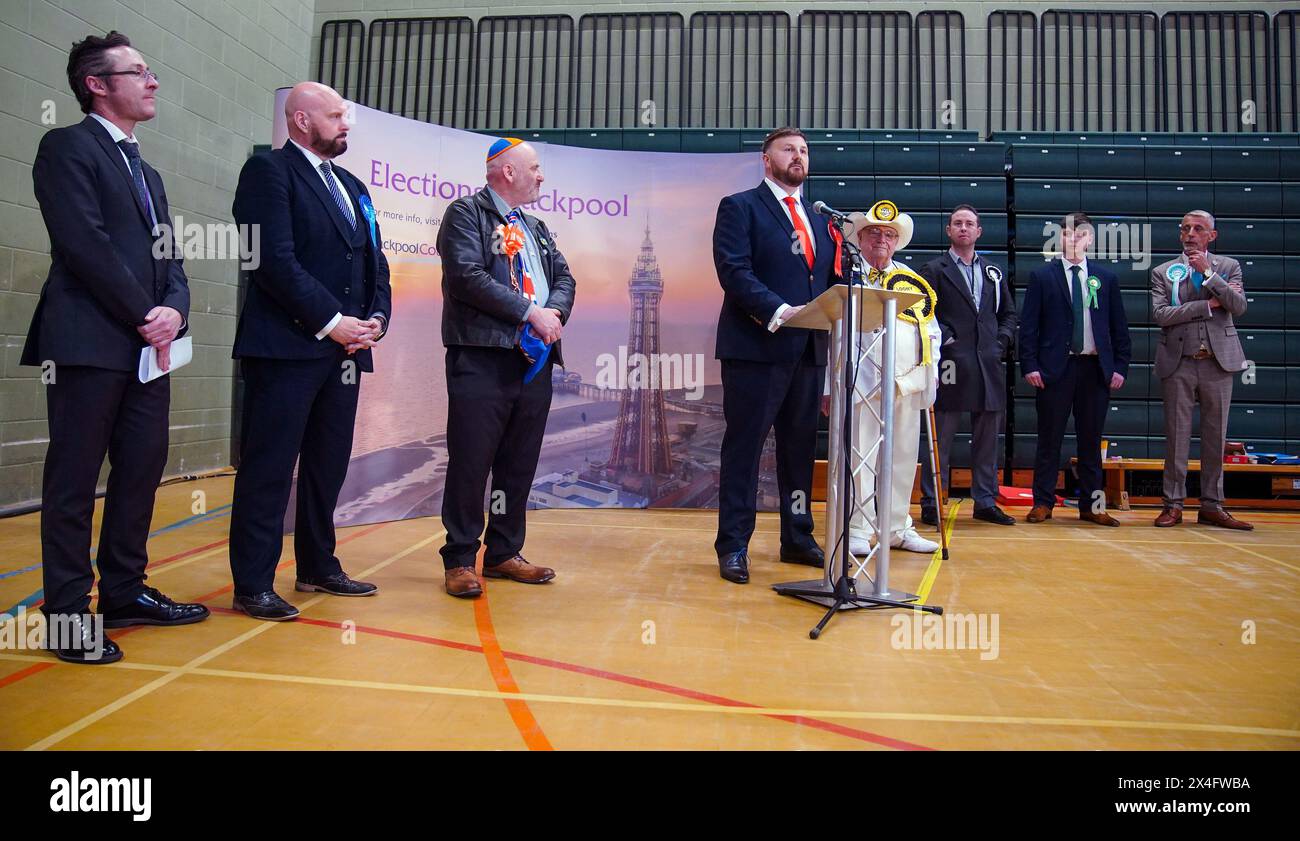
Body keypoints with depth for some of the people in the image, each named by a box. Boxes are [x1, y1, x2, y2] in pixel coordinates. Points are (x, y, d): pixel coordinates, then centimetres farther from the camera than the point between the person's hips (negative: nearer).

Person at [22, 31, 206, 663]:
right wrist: (146, 316, -12)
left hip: (148, 347, 8)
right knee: (74, 481, -1)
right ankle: (69, 614, 6)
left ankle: (124, 593, 21)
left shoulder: (144, 171, 23)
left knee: (141, 473, 9)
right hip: (89, 344, -7)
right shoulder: (68, 147, -1)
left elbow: (169, 257, 16)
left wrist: (174, 310, -4)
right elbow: (86, 245, -13)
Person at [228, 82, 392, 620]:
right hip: (287, 346, -7)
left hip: (345, 349, 8)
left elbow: (375, 261, 19)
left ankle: (318, 567, 25)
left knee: (328, 466, 13)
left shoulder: (352, 186, 22)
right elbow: (276, 258, -14)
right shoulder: (269, 171, -2)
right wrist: (331, 321, -15)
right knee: (269, 469, -3)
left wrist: (376, 318, 2)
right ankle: (253, 586, 5)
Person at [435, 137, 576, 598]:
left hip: (535, 359, 7)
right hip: (483, 358, -7)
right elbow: (467, 277, -13)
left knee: (519, 465, 10)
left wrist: (555, 312, -6)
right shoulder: (466, 213, 0)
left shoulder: (536, 227, 23)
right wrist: (530, 312, -13)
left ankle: (504, 553, 21)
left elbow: (564, 277, 16)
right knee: (471, 463, -4)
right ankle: (460, 560, 7)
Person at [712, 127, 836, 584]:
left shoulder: (819, 219, 21)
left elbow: (830, 280, 18)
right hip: (756, 346, -6)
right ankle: (733, 546, 6)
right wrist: (778, 311, -23)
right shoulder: (740, 207, 1)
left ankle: (798, 539, 23)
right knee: (744, 444, -2)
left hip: (809, 349, 7)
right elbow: (734, 271, -13)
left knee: (800, 445, 12)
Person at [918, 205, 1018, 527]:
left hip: (989, 366, 5)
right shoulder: (934, 270, 4)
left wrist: (1001, 342, 5)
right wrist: (945, 338, -13)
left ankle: (985, 502, 18)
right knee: (940, 439, -1)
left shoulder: (994, 271, 18)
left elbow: (1009, 313, 20)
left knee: (987, 439, 9)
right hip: (951, 365, -5)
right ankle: (930, 504, 4)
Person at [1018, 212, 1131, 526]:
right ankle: (1043, 503, 10)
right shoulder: (1041, 276, 4)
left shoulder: (1106, 278, 11)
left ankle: (1091, 505, 15)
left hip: (1096, 368, 2)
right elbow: (1028, 325, 0)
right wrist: (1030, 365, -8)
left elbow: (1118, 326, 11)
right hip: (1055, 367, -2)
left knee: (1091, 440, 8)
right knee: (1049, 438, 2)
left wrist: (1120, 366, 3)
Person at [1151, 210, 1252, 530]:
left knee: (1216, 436, 5)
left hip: (1218, 361, 1)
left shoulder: (1228, 267, 10)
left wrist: (1208, 273, -11)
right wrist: (1209, 304, -9)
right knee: (1176, 435, 1)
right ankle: (1173, 504, 7)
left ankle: (1211, 505, 13)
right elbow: (1161, 315, -7)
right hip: (1178, 363, -1)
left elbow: (1239, 307, -5)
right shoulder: (1162, 272, 7)